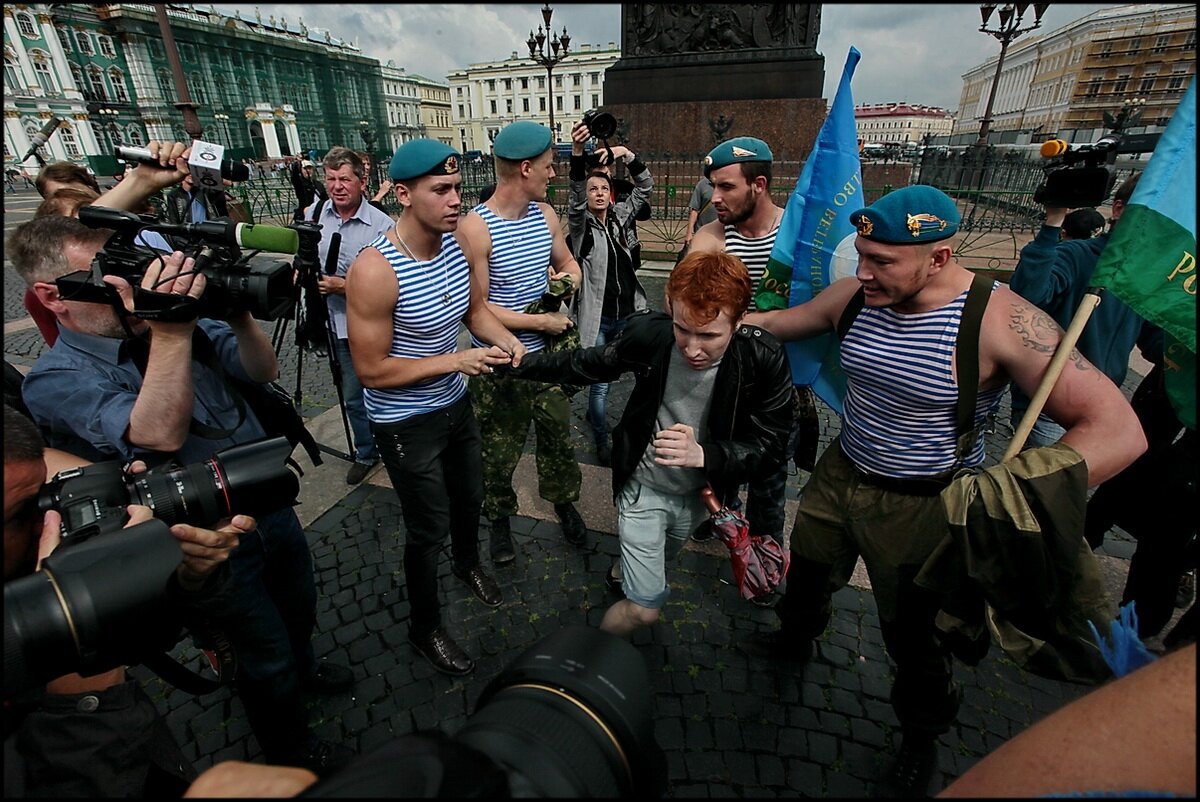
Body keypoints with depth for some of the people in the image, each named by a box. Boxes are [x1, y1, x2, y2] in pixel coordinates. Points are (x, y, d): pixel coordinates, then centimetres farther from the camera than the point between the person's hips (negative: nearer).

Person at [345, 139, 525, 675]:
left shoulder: (456, 240, -8)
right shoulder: (375, 270, -28)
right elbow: (371, 371, -24)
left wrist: (503, 337, -14)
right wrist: (455, 361, -26)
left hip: (455, 404, 7)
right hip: (406, 422, -6)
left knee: (470, 495, 26)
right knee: (430, 528, 9)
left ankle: (467, 564, 59)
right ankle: (425, 629, 37)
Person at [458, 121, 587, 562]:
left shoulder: (545, 214, 1)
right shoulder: (477, 228, -19)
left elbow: (569, 264, 15)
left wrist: (568, 278, -9)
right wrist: (541, 321, -19)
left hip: (546, 353, 5)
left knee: (558, 437, 20)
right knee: (499, 451, 13)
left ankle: (564, 502, 44)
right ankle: (500, 518, 38)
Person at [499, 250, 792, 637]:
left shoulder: (764, 360, -26)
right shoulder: (649, 333, -25)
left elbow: (770, 447, -20)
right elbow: (585, 365, -7)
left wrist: (704, 455, -38)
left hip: (699, 492, 3)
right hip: (644, 486, -2)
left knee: (658, 565, 32)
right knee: (644, 608, 1)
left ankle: (623, 572, 68)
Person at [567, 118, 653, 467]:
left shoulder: (620, 216, 9)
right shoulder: (580, 223, -4)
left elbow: (645, 186, 4)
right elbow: (575, 198, -24)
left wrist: (627, 154, -13)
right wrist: (577, 154, -40)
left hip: (629, 314, 5)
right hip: (597, 319, -5)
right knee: (599, 385, 2)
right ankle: (601, 442, 23)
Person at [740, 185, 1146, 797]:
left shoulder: (1001, 319, -26)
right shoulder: (854, 297, -11)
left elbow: (1117, 431, -28)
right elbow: (776, 322, 8)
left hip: (922, 507, -4)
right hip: (840, 474, 5)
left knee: (912, 635, 17)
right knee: (808, 572, 26)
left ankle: (922, 736, 50)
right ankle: (795, 639, 61)